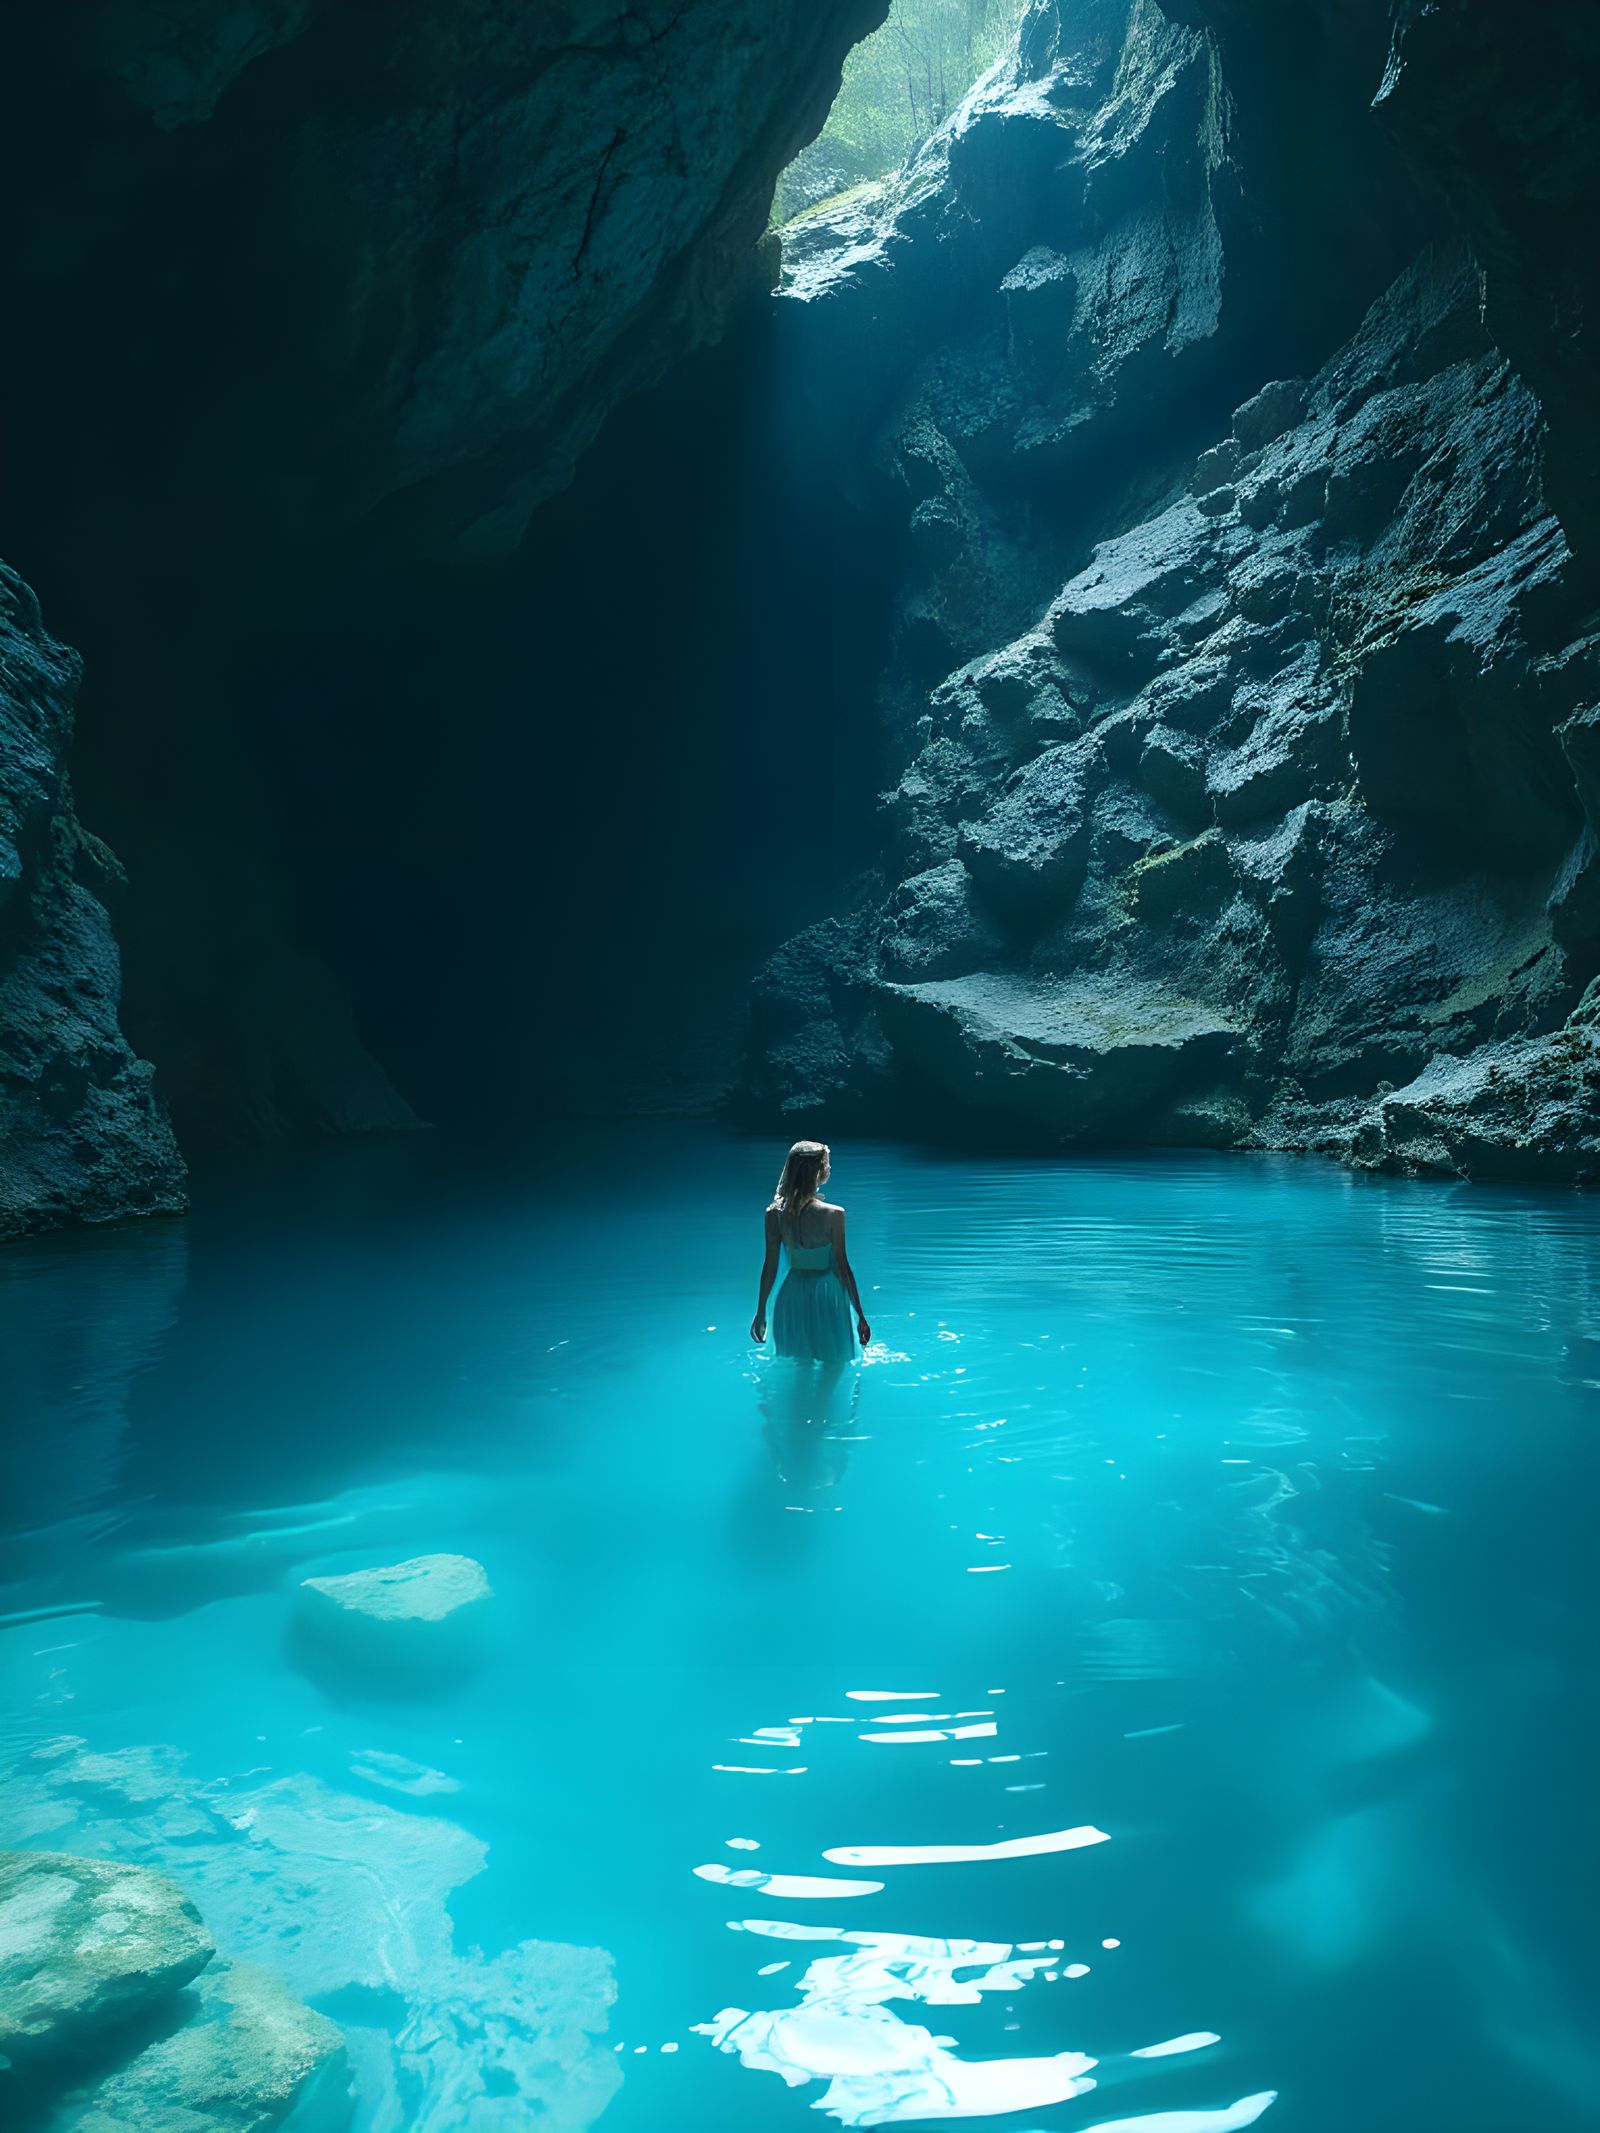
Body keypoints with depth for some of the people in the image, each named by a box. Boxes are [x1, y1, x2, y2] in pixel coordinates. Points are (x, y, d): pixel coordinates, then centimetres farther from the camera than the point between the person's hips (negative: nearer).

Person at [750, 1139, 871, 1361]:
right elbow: (842, 1267, -13)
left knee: (800, 1369, 22)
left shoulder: (774, 1213, -7)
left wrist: (761, 1312, 10)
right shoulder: (833, 1214, -18)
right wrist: (860, 1315, -4)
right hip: (826, 1296, -4)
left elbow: (770, 1266, -1)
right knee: (833, 1367, 14)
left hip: (792, 1298, 4)